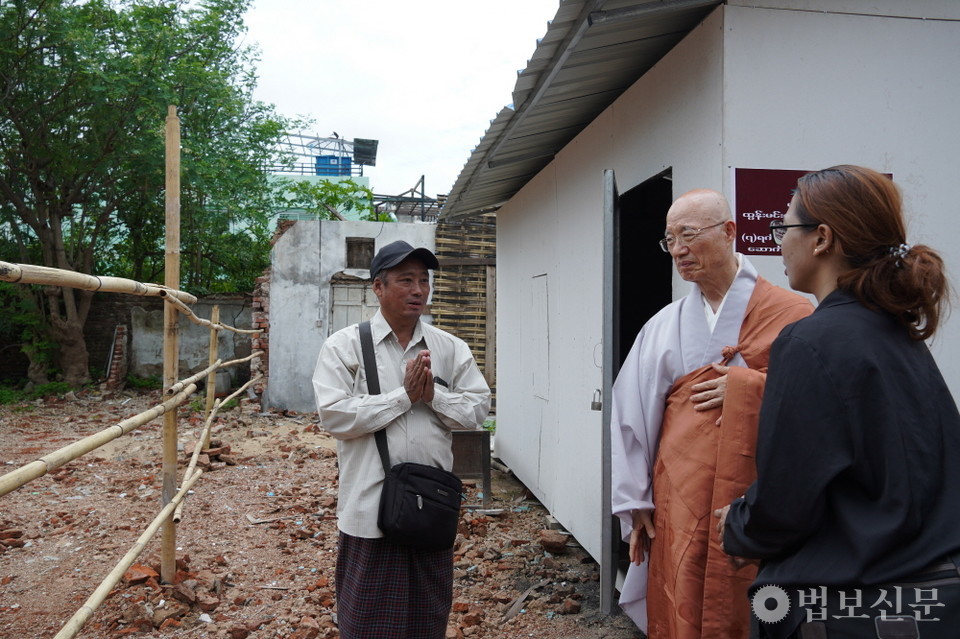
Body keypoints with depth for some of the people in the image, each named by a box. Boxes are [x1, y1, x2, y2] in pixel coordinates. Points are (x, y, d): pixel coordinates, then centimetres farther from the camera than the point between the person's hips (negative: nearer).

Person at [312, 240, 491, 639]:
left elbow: (478, 408, 3)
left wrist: (433, 396, -14)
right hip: (370, 507, -3)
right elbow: (334, 415, -14)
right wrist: (404, 395, -15)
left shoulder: (451, 348, 5)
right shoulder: (344, 346, -4)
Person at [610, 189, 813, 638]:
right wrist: (635, 505, 2)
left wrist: (748, 387, -13)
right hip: (680, 505, 2)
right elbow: (631, 417, 5)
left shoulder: (790, 315, -1)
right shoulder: (663, 326, 7)